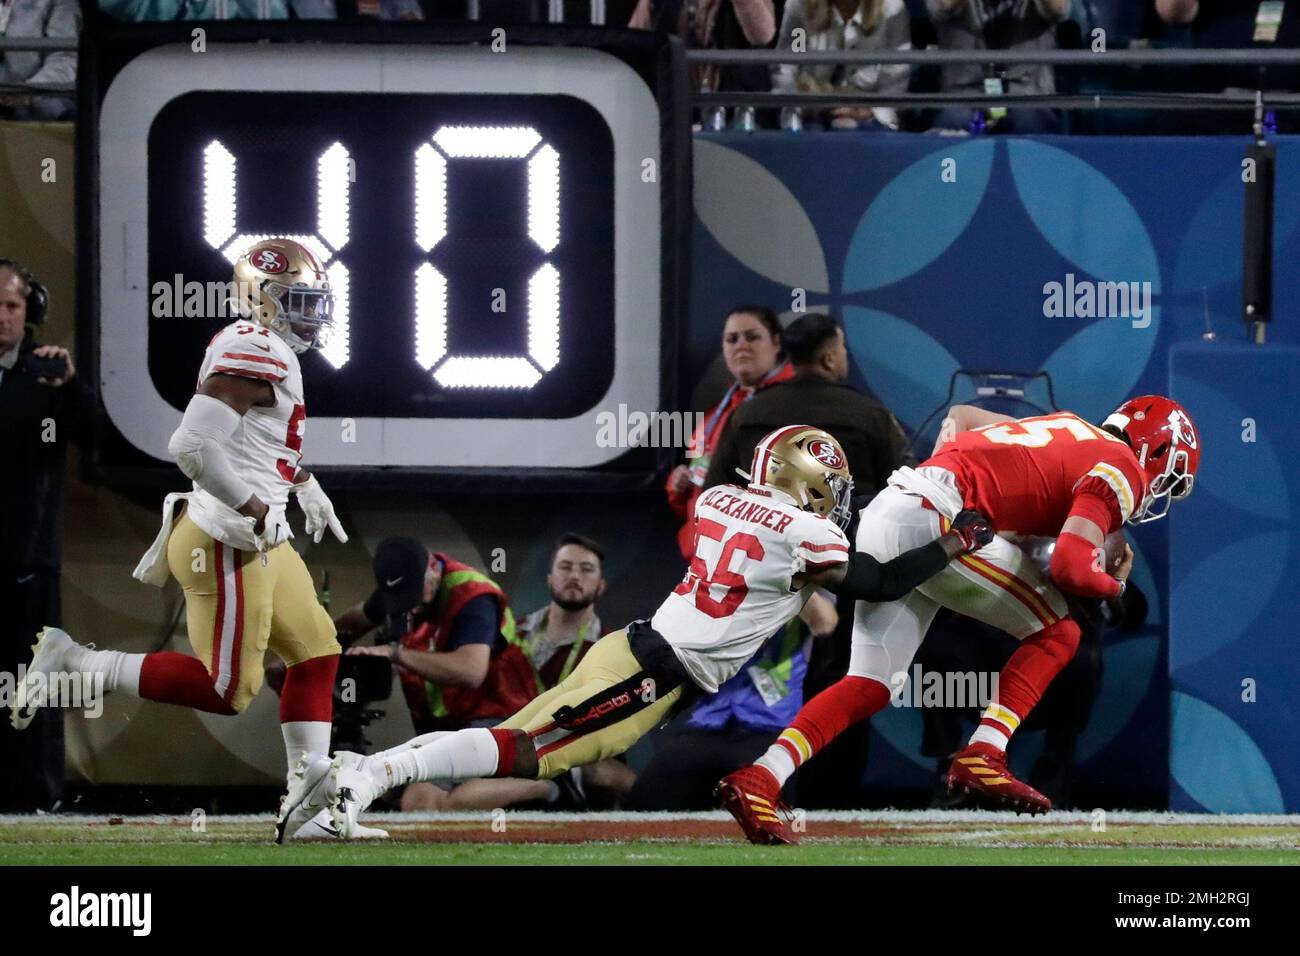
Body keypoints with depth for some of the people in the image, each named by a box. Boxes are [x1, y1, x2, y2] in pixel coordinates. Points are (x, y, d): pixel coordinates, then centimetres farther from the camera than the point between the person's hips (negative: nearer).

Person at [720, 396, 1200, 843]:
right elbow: (1070, 565, -12)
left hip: (880, 517, 8)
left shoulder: (1067, 428, 28)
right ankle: (980, 759, -8)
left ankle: (759, 779, -7)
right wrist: (1112, 584, 9)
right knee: (1057, 634, 3)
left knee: (868, 687, 7)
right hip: (935, 518, -8)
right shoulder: (1122, 469, 2)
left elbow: (960, 416, 39)